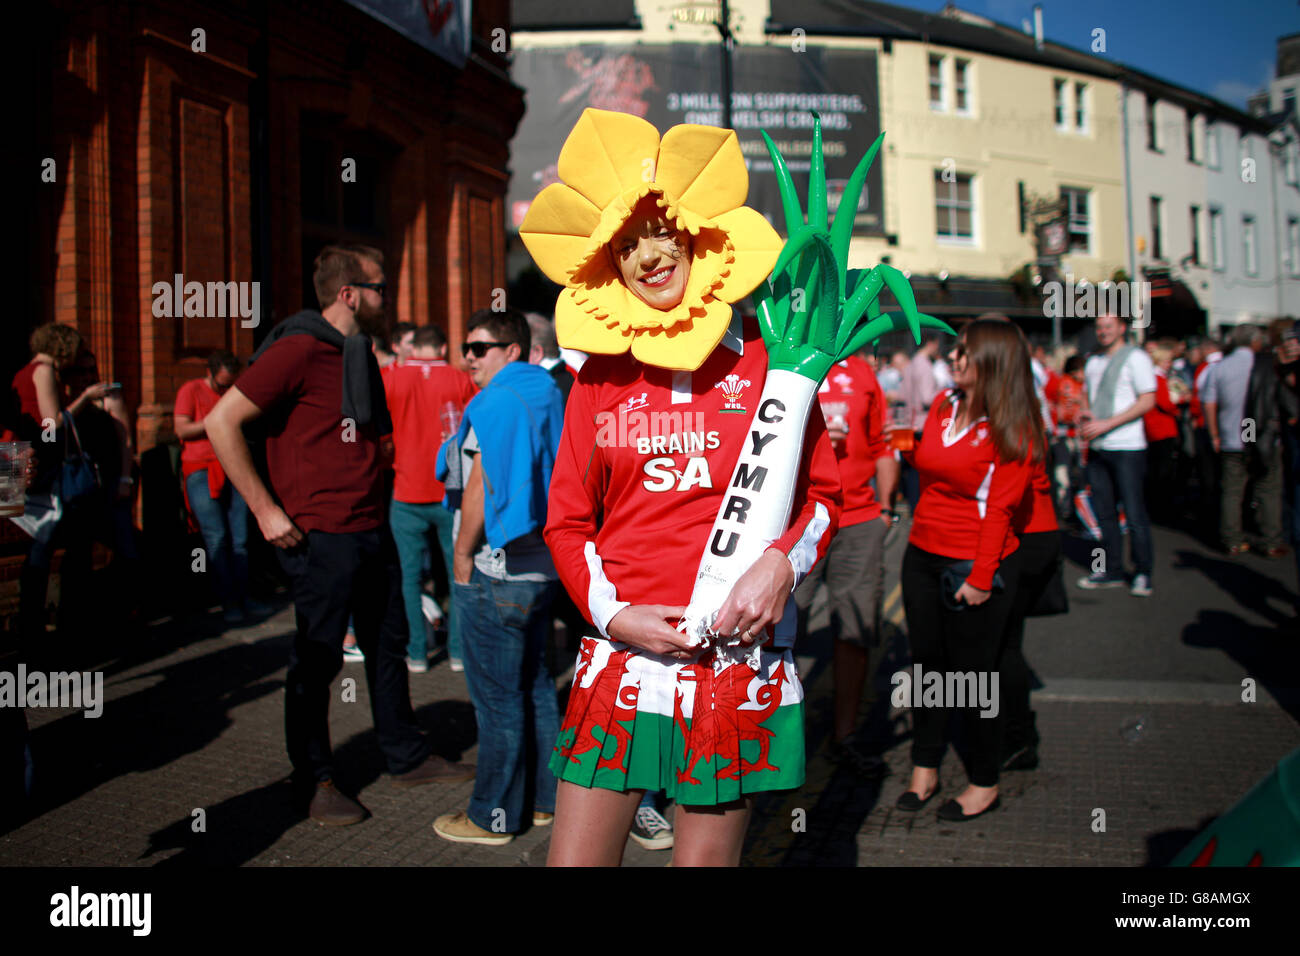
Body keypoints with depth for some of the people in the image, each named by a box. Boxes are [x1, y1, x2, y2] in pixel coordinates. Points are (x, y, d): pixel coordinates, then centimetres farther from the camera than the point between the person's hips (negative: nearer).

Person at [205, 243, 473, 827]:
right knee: (317, 658, 3)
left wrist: (375, 502, 18)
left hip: (372, 531, 9)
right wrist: (265, 509, -18)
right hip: (320, 535, -8)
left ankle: (406, 757, 30)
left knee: (388, 645, 16)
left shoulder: (361, 356, 14)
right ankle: (316, 781, 17)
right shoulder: (299, 349, -13)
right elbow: (222, 421, -18)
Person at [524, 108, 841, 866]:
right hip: (623, 652, 2)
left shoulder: (763, 360, 2)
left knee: (707, 856, 6)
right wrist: (613, 613, -5)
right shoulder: (599, 376, 7)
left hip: (738, 654, -1)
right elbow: (567, 520, 10)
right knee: (574, 858, 2)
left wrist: (782, 565, -12)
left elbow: (826, 493, 6)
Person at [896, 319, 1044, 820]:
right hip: (922, 554, 6)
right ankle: (925, 769, 27)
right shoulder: (943, 404, 6)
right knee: (926, 663, 13)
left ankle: (984, 783, 20)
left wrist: (982, 577, -18)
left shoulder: (1013, 430, -11)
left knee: (972, 672, 3)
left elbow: (999, 507, -15)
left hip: (974, 565, -6)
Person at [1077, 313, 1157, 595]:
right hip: (1097, 448, 6)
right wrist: (1086, 419, 2)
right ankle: (1112, 570, 17)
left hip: (1127, 447, -6)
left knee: (1134, 513, -4)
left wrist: (1106, 424, -16)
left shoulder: (1135, 357, -3)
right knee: (1105, 512, 8)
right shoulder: (1092, 362, 17)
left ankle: (1142, 572, 6)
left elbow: (1147, 401, -11)